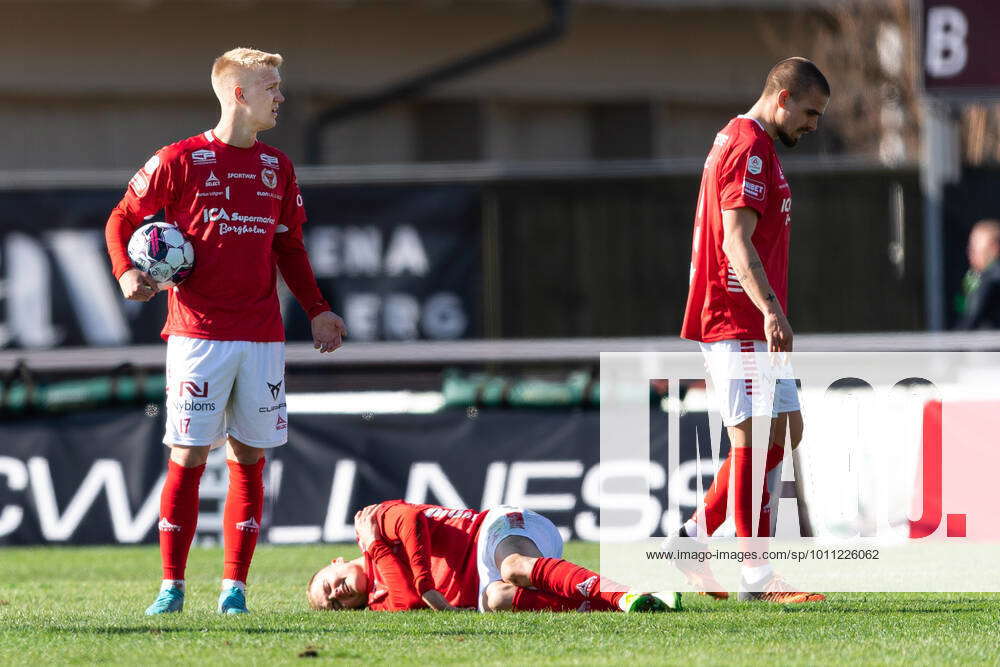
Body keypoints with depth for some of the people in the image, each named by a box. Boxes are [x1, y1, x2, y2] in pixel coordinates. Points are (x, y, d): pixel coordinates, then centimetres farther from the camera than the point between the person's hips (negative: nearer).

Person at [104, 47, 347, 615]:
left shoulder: (278, 168, 13)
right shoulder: (180, 160, -1)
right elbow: (123, 220, 6)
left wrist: (317, 309, 13)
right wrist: (127, 272, -12)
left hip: (261, 335, 4)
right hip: (198, 330, -4)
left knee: (250, 456, 2)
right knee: (188, 456, -5)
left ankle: (235, 587, 7)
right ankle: (172, 586, 1)